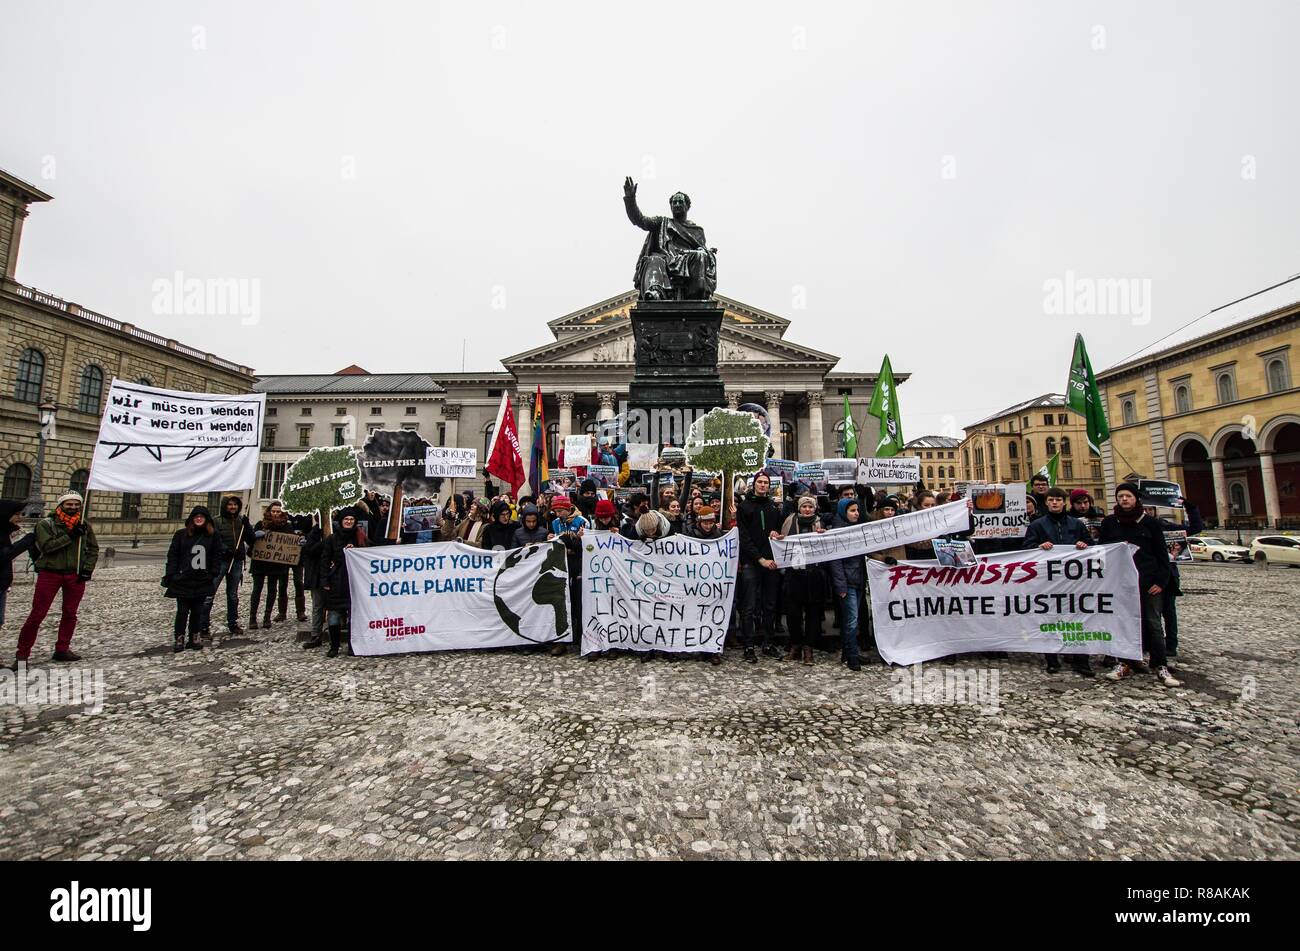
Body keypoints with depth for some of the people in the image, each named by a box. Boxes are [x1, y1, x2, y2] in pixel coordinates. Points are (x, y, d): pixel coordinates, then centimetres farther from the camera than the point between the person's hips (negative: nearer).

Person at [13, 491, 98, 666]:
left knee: (70, 614, 9)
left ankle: (62, 649, 21)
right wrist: (70, 536, -23)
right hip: (49, 574, -3)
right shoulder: (45, 524, -4)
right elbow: (47, 547, -16)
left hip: (76, 576, 3)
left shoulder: (85, 525, 4)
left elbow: (93, 549, 8)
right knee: (37, 614, -1)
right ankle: (22, 654, 11)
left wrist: (87, 569, -1)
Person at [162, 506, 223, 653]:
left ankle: (194, 637, 18)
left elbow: (217, 555, 4)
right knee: (182, 611, 1)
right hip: (182, 581, -1)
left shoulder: (213, 535, 4)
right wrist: (171, 575, -8)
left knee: (197, 611, 8)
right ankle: (179, 639, 12)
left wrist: (213, 574, -4)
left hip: (202, 581, 1)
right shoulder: (181, 534, 1)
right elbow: (172, 555, 0)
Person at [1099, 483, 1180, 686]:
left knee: (1153, 624, 1)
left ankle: (1160, 668, 8)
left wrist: (1161, 581, -4)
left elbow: (1162, 554, 3)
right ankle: (1124, 663, 14)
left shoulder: (1150, 523, 3)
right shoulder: (1109, 523, 7)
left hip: (1148, 583, -1)